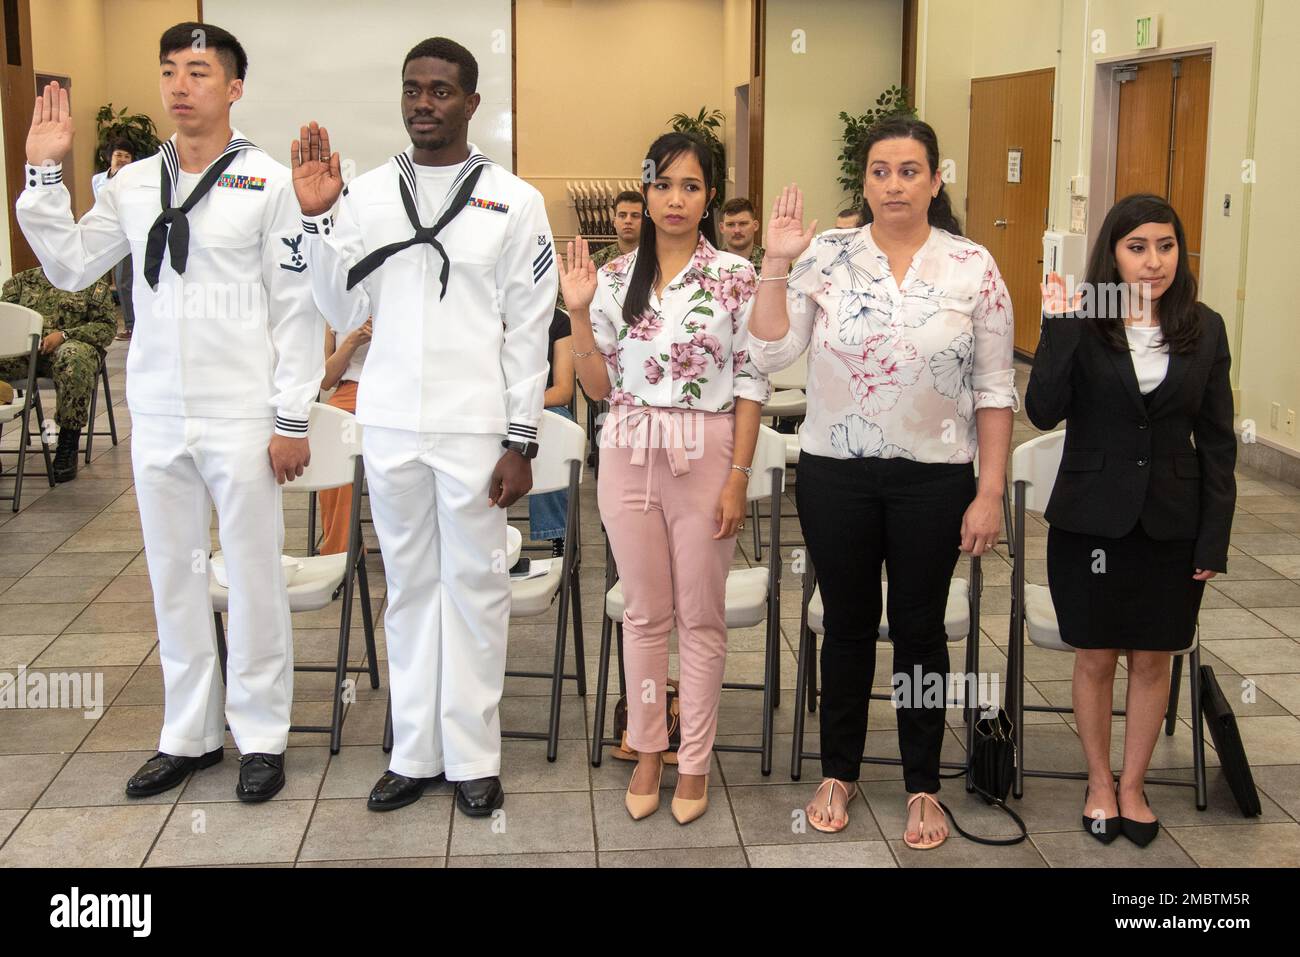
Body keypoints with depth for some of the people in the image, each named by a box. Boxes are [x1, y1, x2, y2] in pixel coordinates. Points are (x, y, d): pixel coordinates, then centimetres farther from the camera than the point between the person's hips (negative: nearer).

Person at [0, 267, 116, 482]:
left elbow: (107, 326, 3)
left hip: (71, 345, -2)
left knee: (74, 358, -39)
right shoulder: (23, 280, 23)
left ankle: (67, 448, -31)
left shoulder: (94, 284, 14)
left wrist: (63, 335, -11)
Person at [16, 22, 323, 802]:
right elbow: (70, 268, 11)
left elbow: (298, 308, -7)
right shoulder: (133, 184, 9)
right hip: (157, 417, 5)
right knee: (174, 576, 12)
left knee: (253, 577, 4)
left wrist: (293, 419, -10)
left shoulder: (270, 182, -6)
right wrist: (45, 174, 2)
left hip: (242, 418, -5)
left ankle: (262, 736, 18)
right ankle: (189, 734, 26)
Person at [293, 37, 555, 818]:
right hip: (390, 422, 3)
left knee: (475, 585, 4)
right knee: (410, 584, 11)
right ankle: (416, 751, 21)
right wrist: (318, 217, -6)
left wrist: (521, 441, -6)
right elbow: (345, 314, 5)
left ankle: (474, 754, 16)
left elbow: (528, 330, -2)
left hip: (474, 427, -3)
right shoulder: (365, 193, 6)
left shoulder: (514, 201, -1)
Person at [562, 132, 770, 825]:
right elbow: (600, 386, 6)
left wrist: (738, 477, -9)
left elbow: (751, 384, -4)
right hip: (630, 456, 3)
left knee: (700, 617, 7)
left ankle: (694, 760, 20)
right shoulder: (615, 278, 4)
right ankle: (648, 749, 26)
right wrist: (579, 311, -6)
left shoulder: (735, 277, -4)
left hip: (705, 457, -2)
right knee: (645, 612, 12)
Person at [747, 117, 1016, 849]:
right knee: (848, 623, 13)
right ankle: (839, 772, 31)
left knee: (920, 628, 10)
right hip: (835, 473, 1)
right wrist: (776, 264, -15)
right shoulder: (826, 256, -2)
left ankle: (923, 785, 26)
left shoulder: (974, 268, -3)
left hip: (933, 478, -1)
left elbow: (994, 391, -2)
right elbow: (772, 353, -7)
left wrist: (991, 492, -5)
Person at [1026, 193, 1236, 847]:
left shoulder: (1205, 329, 0)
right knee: (1095, 659, 10)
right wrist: (1059, 328, -25)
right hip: (1091, 520, -2)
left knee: (1152, 661, 12)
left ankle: (1133, 786, 30)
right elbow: (1044, 412, -17)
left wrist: (1213, 538, -1)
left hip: (1171, 524, 2)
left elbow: (1217, 441, 3)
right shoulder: (1082, 323, -6)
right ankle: (1099, 784, 30)